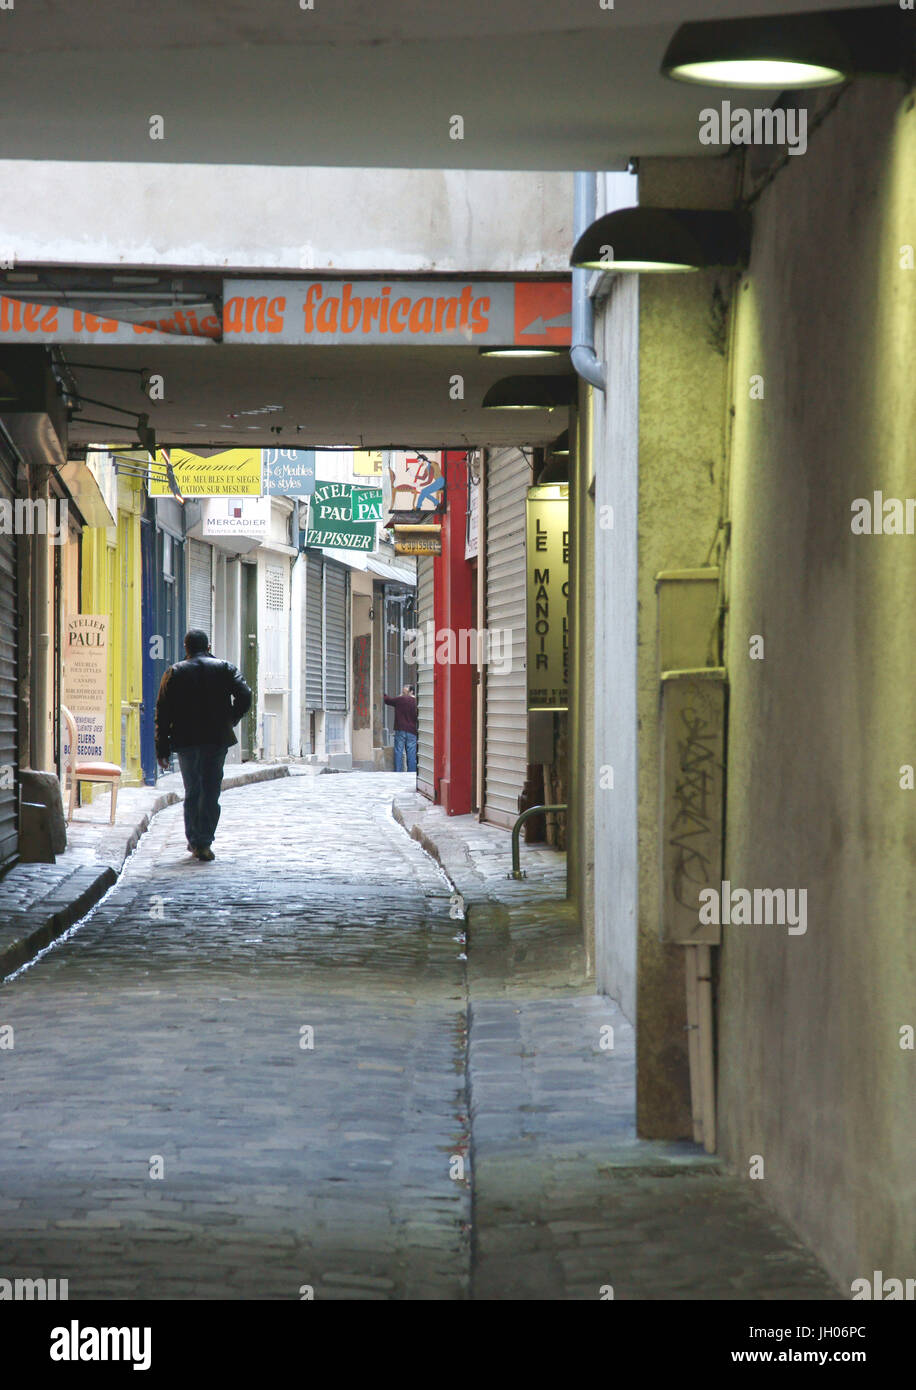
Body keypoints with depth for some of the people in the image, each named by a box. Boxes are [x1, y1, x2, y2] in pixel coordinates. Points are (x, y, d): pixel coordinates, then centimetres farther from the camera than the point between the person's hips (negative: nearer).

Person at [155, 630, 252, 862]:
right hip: (217, 739, -1)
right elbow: (244, 697, -9)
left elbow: (163, 712, 0)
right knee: (211, 792, 3)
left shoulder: (174, 672, 5)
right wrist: (230, 721, 9)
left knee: (192, 792, 13)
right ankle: (204, 843, -4)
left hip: (185, 740, 1)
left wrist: (162, 749, 2)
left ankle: (193, 840, 12)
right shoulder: (225, 669, 4)